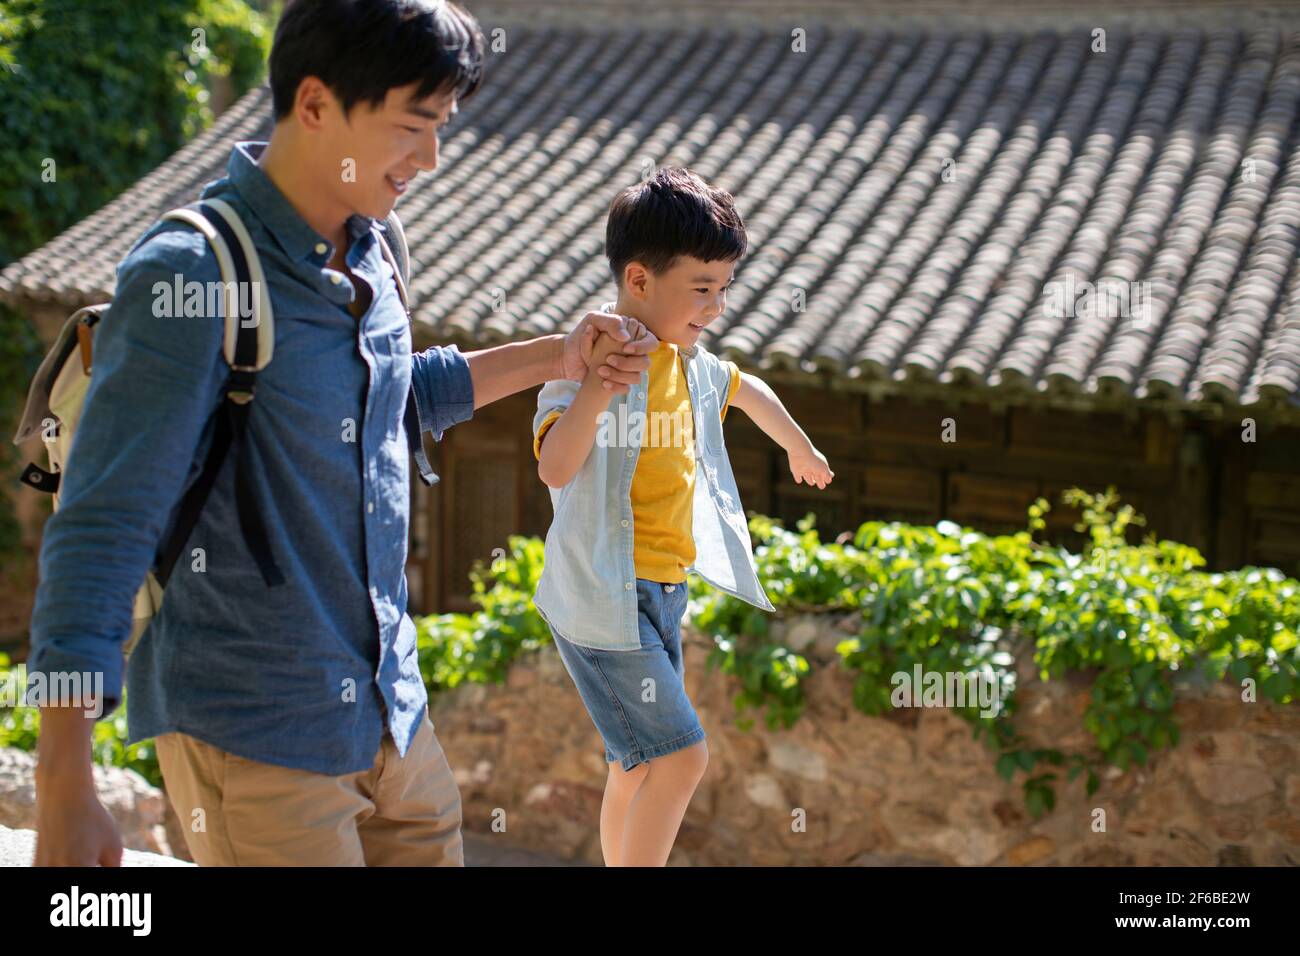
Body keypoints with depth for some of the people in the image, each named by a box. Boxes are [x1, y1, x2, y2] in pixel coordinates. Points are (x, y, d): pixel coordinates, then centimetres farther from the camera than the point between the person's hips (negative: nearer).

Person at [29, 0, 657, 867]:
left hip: (391, 706, 8)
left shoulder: (366, 250, 4)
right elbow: (102, 530, -22)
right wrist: (65, 794, -25)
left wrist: (554, 357, 17)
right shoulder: (192, 273, -20)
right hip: (253, 735, -8)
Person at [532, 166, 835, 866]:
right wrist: (597, 381, -40)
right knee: (681, 755, -11)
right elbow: (555, 468, -33)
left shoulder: (690, 363, 8)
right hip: (602, 597, -8)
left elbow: (745, 389, 32)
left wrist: (799, 446, 46)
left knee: (638, 763, 15)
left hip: (660, 592, 8)